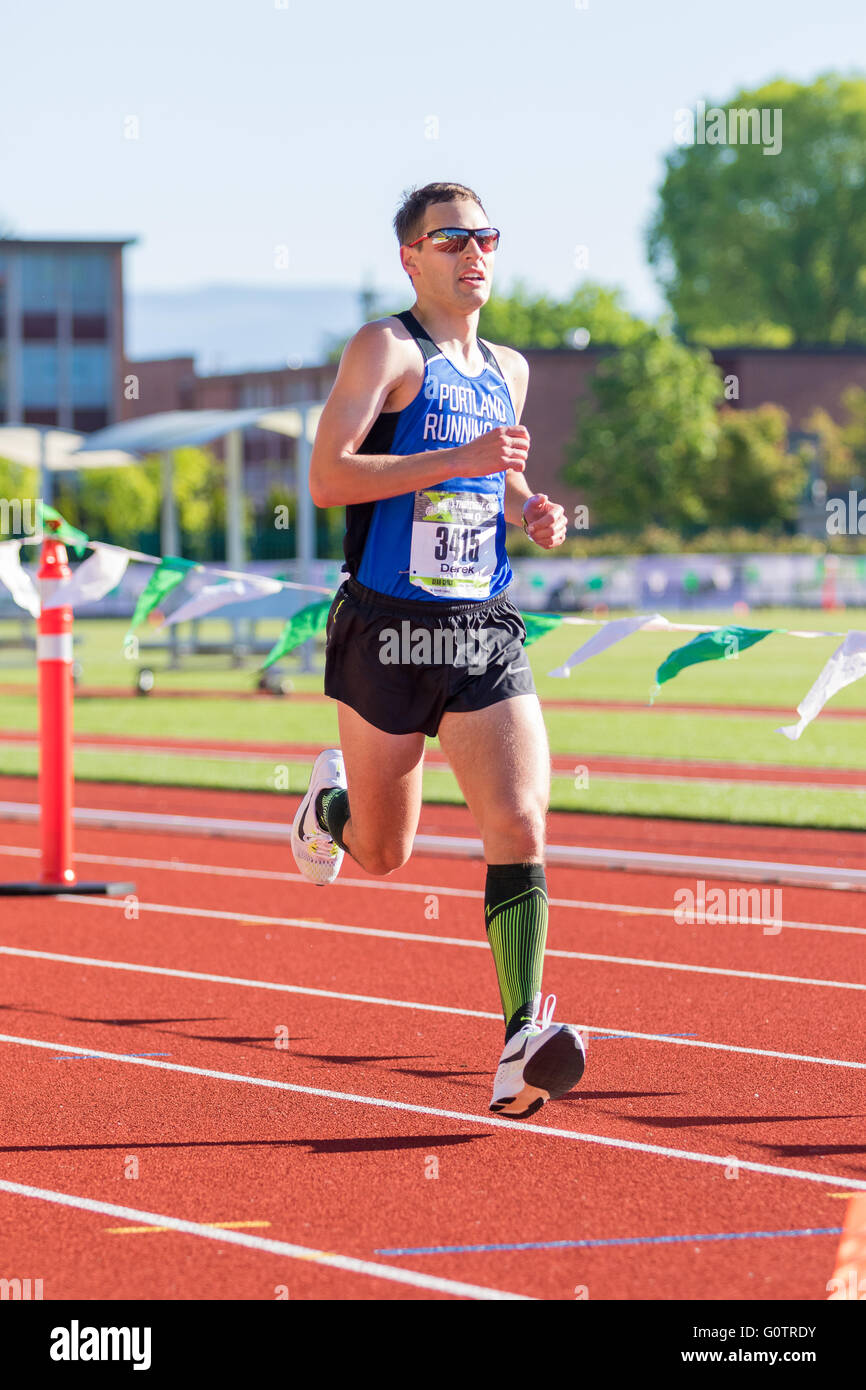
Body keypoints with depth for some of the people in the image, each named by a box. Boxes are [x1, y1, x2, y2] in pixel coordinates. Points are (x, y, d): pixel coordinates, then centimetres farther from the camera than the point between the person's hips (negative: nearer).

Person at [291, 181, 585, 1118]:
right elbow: (327, 478, -18)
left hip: (486, 630, 4)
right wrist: (461, 460, -25)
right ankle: (332, 802, 46)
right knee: (383, 856, 10)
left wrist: (530, 509, 9)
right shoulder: (387, 348, -7)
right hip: (388, 628, -4)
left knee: (520, 830, -14)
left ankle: (521, 1048, -18)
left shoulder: (508, 370, 14)